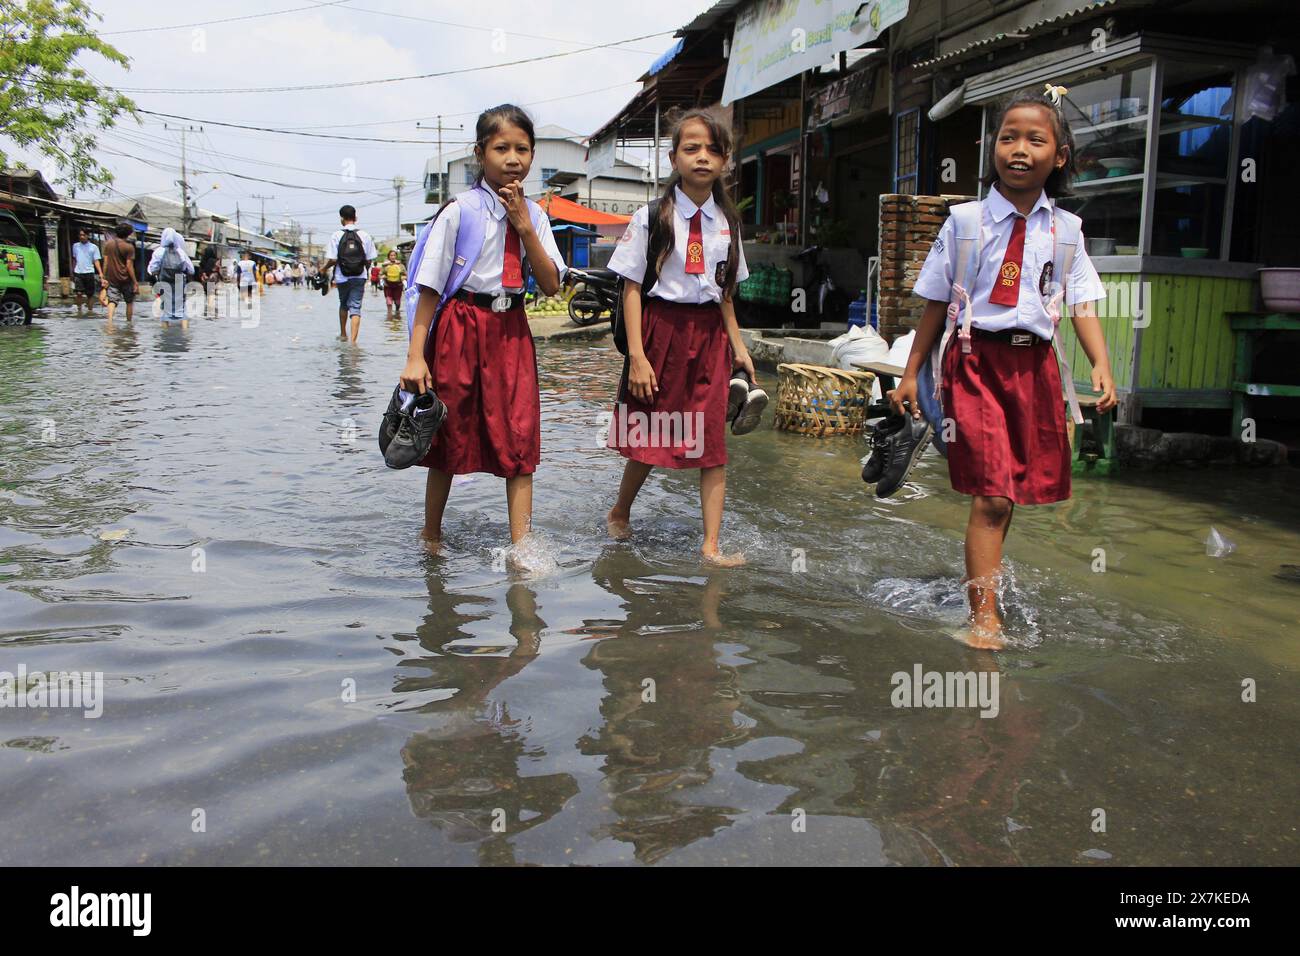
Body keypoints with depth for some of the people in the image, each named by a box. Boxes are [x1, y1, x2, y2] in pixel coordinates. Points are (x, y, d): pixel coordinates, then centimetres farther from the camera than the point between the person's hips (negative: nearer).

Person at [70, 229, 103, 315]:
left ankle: (90, 310, 16)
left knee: (90, 294, 4)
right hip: (78, 273, 1)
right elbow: (74, 259, 21)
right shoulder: (75, 246, 11)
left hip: (89, 272, -1)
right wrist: (73, 272, 23)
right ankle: (79, 309, 5)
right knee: (79, 293, -11)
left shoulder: (94, 247, 3)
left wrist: (100, 273, -14)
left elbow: (96, 261, -2)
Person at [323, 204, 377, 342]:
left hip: (342, 277, 0)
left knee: (343, 304, 22)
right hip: (359, 277, 0)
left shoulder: (337, 236, -7)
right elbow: (369, 259, -1)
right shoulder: (365, 235, -2)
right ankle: (353, 340, -15)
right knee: (356, 308, -2)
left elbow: (332, 259, -11)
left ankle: (343, 334, 38)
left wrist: (325, 269, 9)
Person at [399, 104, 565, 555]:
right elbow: (430, 286, -9)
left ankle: (520, 548, 0)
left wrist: (525, 227, -10)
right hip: (462, 327, -3)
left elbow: (552, 285, -1)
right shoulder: (460, 210, -8)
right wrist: (416, 355, -14)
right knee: (451, 437, 9)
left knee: (520, 439, -4)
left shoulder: (532, 215, 6)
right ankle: (431, 536, 30)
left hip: (513, 331, 4)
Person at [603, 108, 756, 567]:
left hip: (709, 334, 3)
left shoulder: (727, 222, 8)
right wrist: (637, 355, -13)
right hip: (661, 328, -3)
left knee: (713, 442, -3)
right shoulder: (651, 217, -5)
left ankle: (711, 546, 2)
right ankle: (620, 512, 34)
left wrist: (737, 346, 8)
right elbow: (632, 287, -7)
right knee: (649, 439, 6)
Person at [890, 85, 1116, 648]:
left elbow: (1083, 304, 4)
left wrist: (1101, 364, -12)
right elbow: (936, 303, 4)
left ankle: (984, 576, 31)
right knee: (990, 495, -10)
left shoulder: (1064, 229, 7)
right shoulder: (965, 222, 1)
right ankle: (985, 616, -6)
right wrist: (911, 373, 4)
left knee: (1012, 492, 10)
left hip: (1034, 364, 3)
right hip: (975, 359, -3)